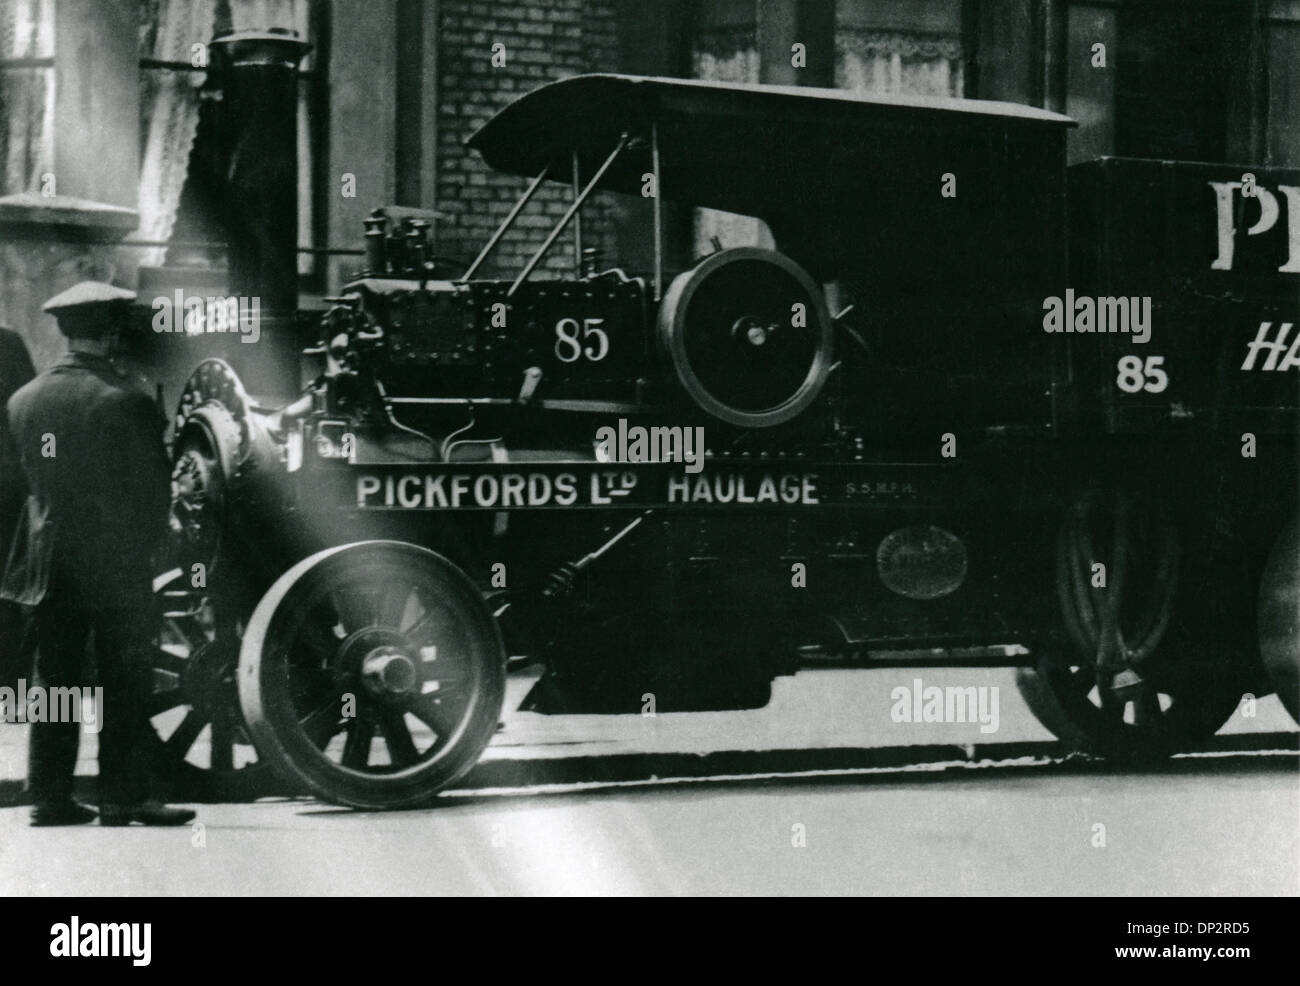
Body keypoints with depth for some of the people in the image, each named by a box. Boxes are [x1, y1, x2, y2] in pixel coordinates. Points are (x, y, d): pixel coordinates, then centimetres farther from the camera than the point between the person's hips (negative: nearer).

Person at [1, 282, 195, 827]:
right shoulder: (125, 402, -13)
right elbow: (152, 487, -8)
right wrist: (144, 544, 7)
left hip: (51, 562, 5)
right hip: (117, 563, -5)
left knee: (55, 680, 9)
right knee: (125, 682, 2)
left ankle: (49, 796, 10)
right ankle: (122, 796, 2)